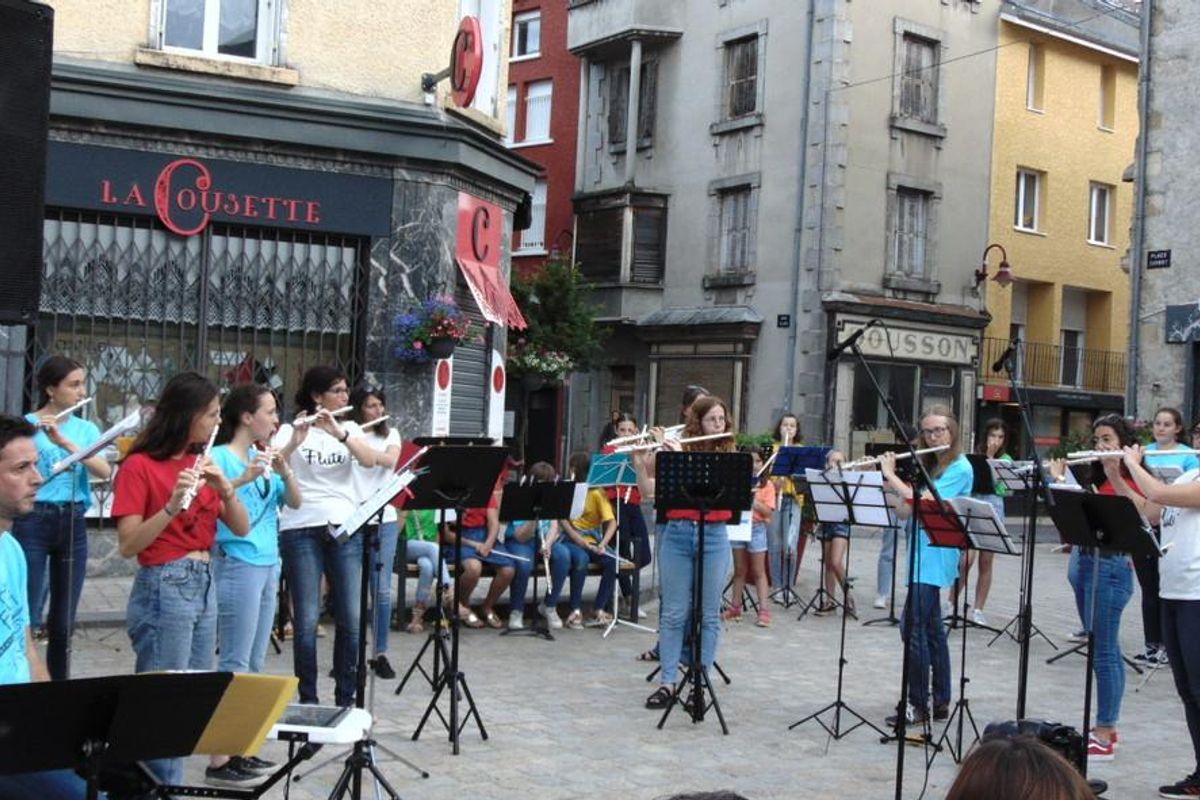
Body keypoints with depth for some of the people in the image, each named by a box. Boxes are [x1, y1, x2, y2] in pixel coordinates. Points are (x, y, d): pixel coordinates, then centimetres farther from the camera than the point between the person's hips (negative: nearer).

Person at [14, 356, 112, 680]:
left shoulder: (86, 429, 9)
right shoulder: (25, 425, -3)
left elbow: (104, 471, -9)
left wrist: (64, 441, -21)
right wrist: (33, 432, -31)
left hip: (73, 524, 4)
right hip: (33, 522, -4)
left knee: (64, 622, 9)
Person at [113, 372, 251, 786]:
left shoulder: (201, 462, 11)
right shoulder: (139, 466, -9)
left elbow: (241, 528, 6)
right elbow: (128, 545, -16)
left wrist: (225, 487, -11)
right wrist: (172, 505, -29)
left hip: (205, 585, 8)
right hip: (164, 589, -8)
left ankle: (170, 783, 22)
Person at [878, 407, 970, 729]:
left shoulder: (960, 468, -10)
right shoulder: (927, 466, 15)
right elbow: (904, 511, 10)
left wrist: (890, 475, -14)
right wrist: (882, 479, -1)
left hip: (936, 556, -9)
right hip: (923, 555, 9)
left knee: (913, 627, -11)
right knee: (931, 629, 13)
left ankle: (918, 706, -5)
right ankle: (941, 702, 20)